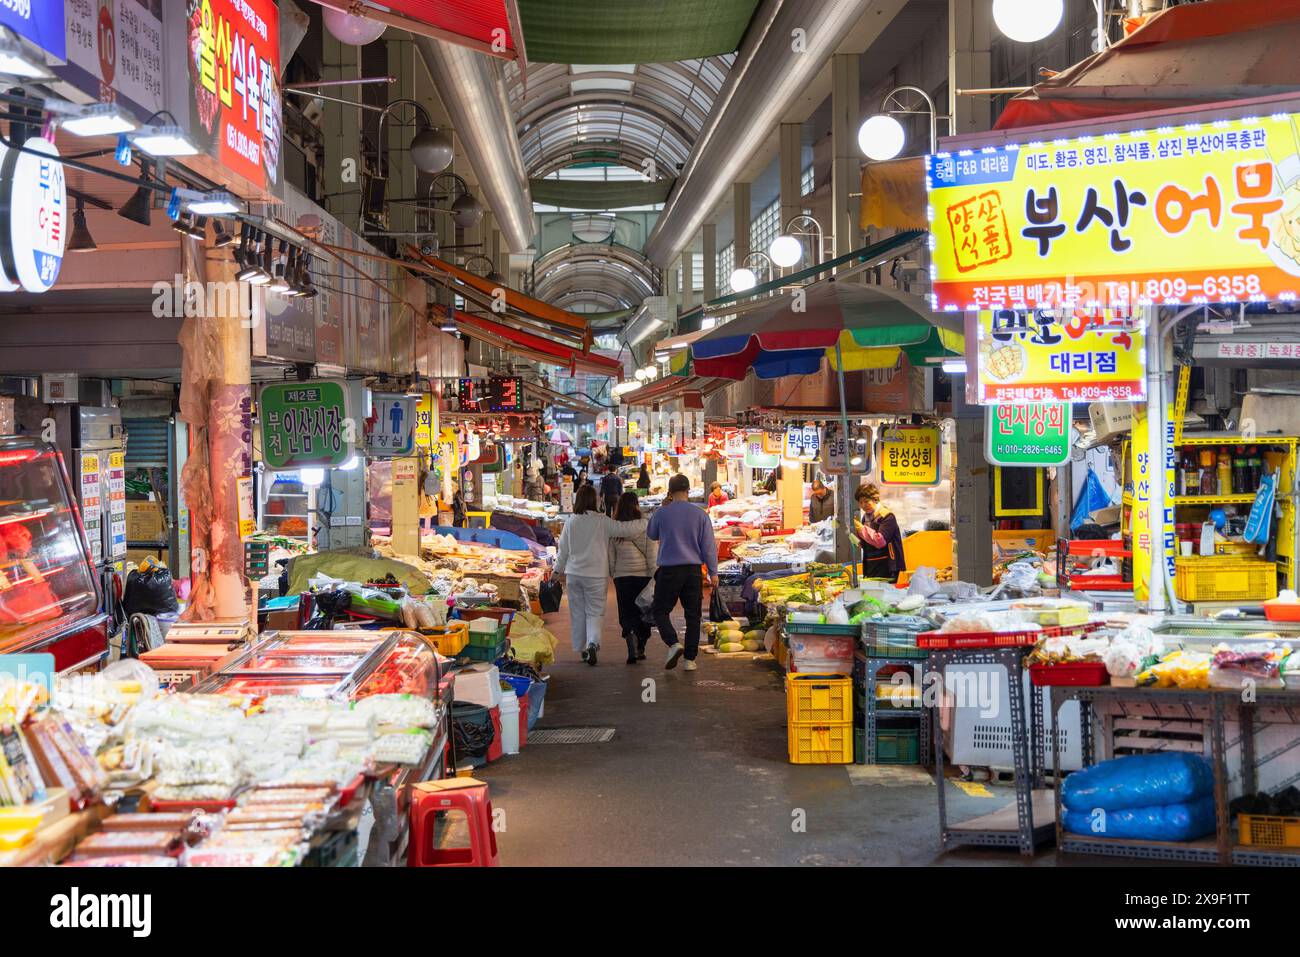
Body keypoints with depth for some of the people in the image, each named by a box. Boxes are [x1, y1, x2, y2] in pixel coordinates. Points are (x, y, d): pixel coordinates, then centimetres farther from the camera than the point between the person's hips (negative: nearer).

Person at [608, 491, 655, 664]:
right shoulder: (645, 526, -7)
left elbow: (610, 556, 4)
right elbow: (651, 554, -6)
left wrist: (613, 574, 16)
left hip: (622, 576, 1)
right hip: (643, 574, -1)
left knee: (627, 615, 3)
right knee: (643, 612, 13)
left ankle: (632, 651, -15)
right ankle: (640, 649, 17)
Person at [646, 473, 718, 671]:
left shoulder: (661, 513, -4)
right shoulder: (700, 514, -1)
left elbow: (652, 535, 15)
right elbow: (708, 545, 1)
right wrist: (713, 572, 7)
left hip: (668, 570, -2)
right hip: (693, 570, 2)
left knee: (660, 611, 9)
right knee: (693, 615, 9)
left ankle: (673, 644, -14)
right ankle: (690, 659, 7)